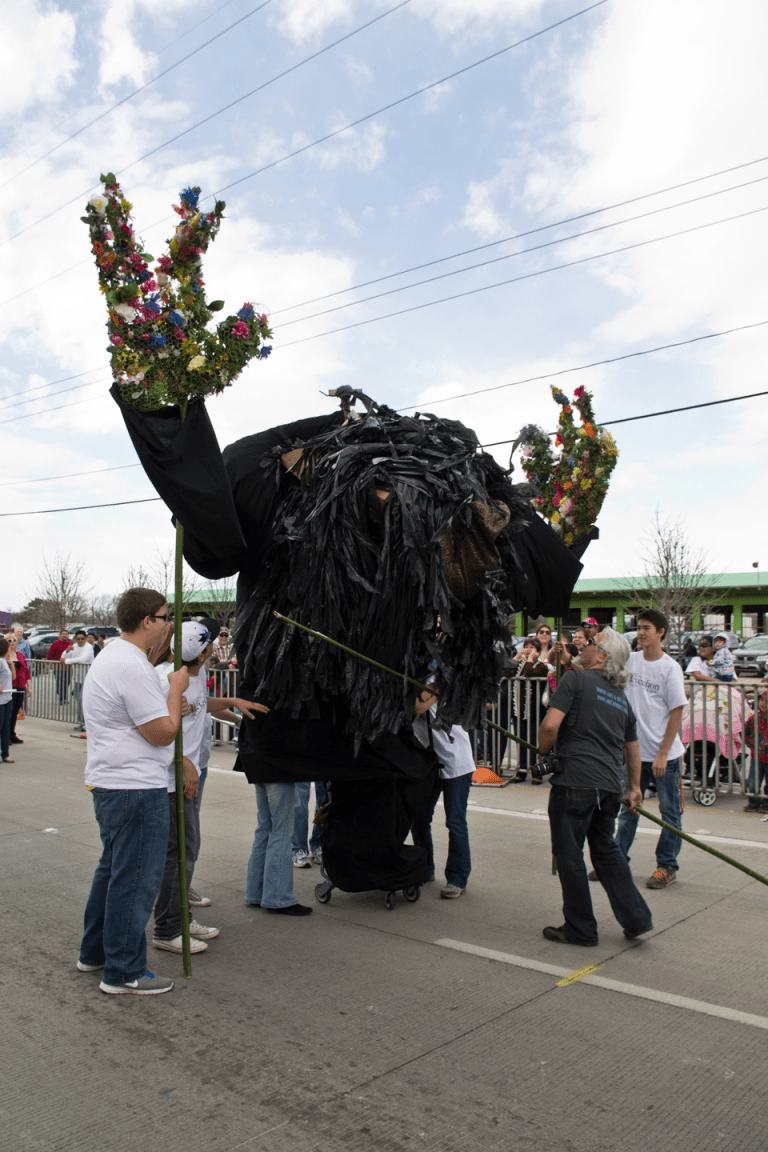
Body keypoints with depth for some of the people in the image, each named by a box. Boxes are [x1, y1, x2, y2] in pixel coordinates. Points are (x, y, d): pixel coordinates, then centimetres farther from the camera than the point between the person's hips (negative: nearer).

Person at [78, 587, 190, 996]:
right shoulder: (133, 667, -21)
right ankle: (124, 972, 10)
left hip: (109, 782, 11)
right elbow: (163, 733, -19)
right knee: (135, 878, -1)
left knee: (113, 869, 22)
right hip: (135, 788, -11)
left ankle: (95, 951, 35)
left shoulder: (110, 656, 14)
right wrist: (176, 689, -8)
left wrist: (173, 706, 14)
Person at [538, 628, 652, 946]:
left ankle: (580, 929, 16)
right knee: (605, 848, 22)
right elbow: (632, 747, 25)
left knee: (568, 853, 6)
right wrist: (634, 786, 36)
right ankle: (636, 919, 23)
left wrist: (543, 753, 2)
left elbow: (550, 725, -16)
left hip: (575, 781, -7)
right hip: (611, 785, 7)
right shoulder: (620, 696, 17)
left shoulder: (576, 680, -6)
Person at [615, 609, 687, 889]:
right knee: (628, 807, 13)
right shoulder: (630, 660, 2)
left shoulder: (670, 668, -11)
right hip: (634, 751, 5)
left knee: (670, 811, 7)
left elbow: (677, 712, -11)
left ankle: (667, 866, 20)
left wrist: (662, 754, -13)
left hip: (665, 754, -4)